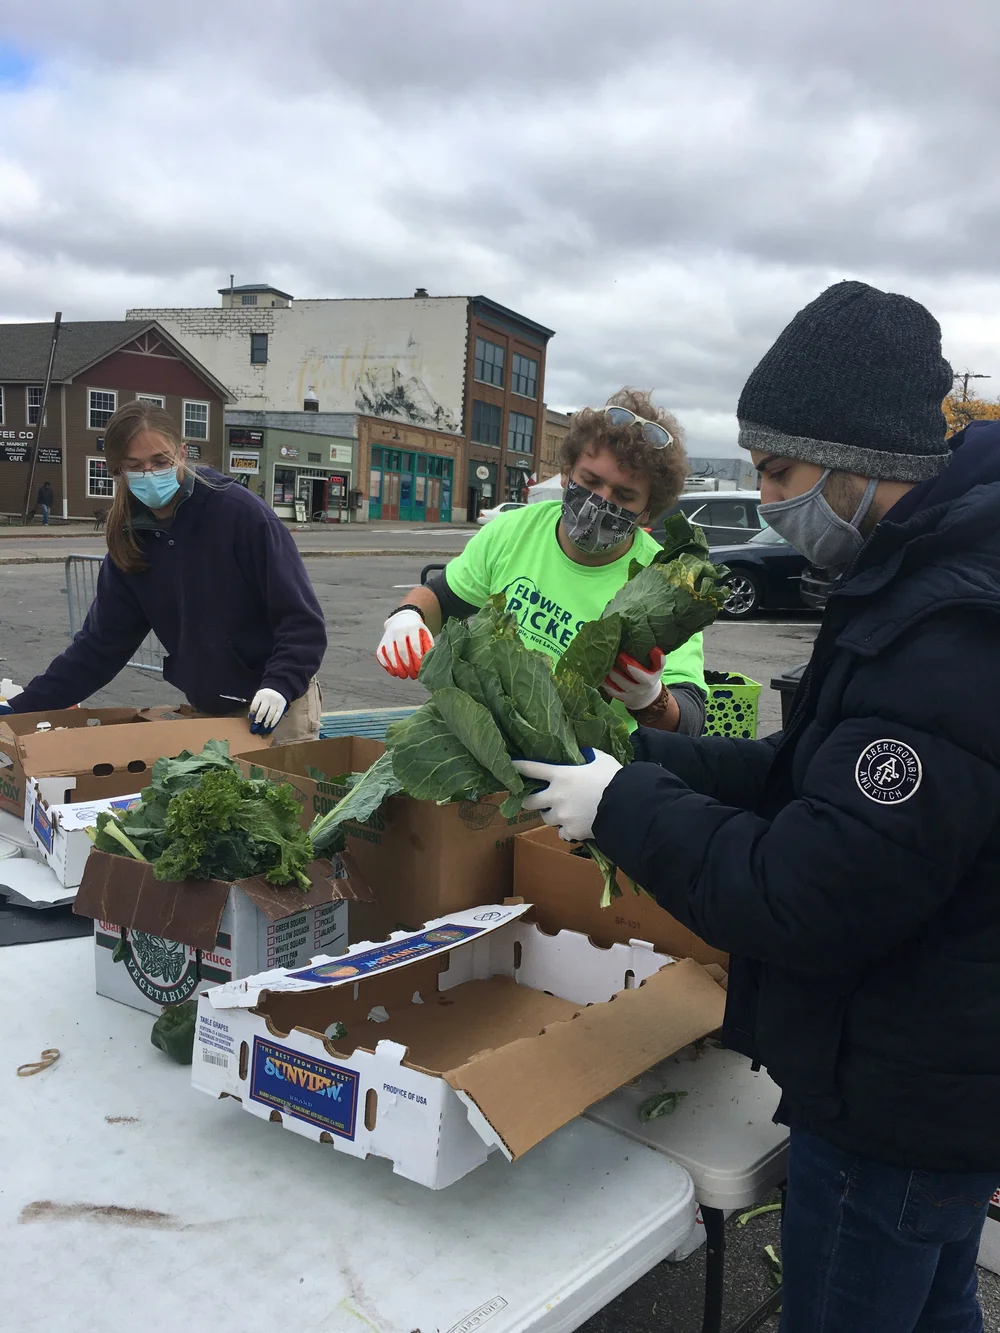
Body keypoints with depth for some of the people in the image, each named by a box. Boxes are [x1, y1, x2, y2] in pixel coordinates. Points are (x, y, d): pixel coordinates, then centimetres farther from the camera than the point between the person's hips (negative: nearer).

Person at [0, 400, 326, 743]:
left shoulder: (242, 514, -17)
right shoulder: (129, 541, 0)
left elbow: (302, 618, -17)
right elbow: (101, 643, 4)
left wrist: (279, 685, -32)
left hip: (276, 705, -4)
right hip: (204, 711, 5)